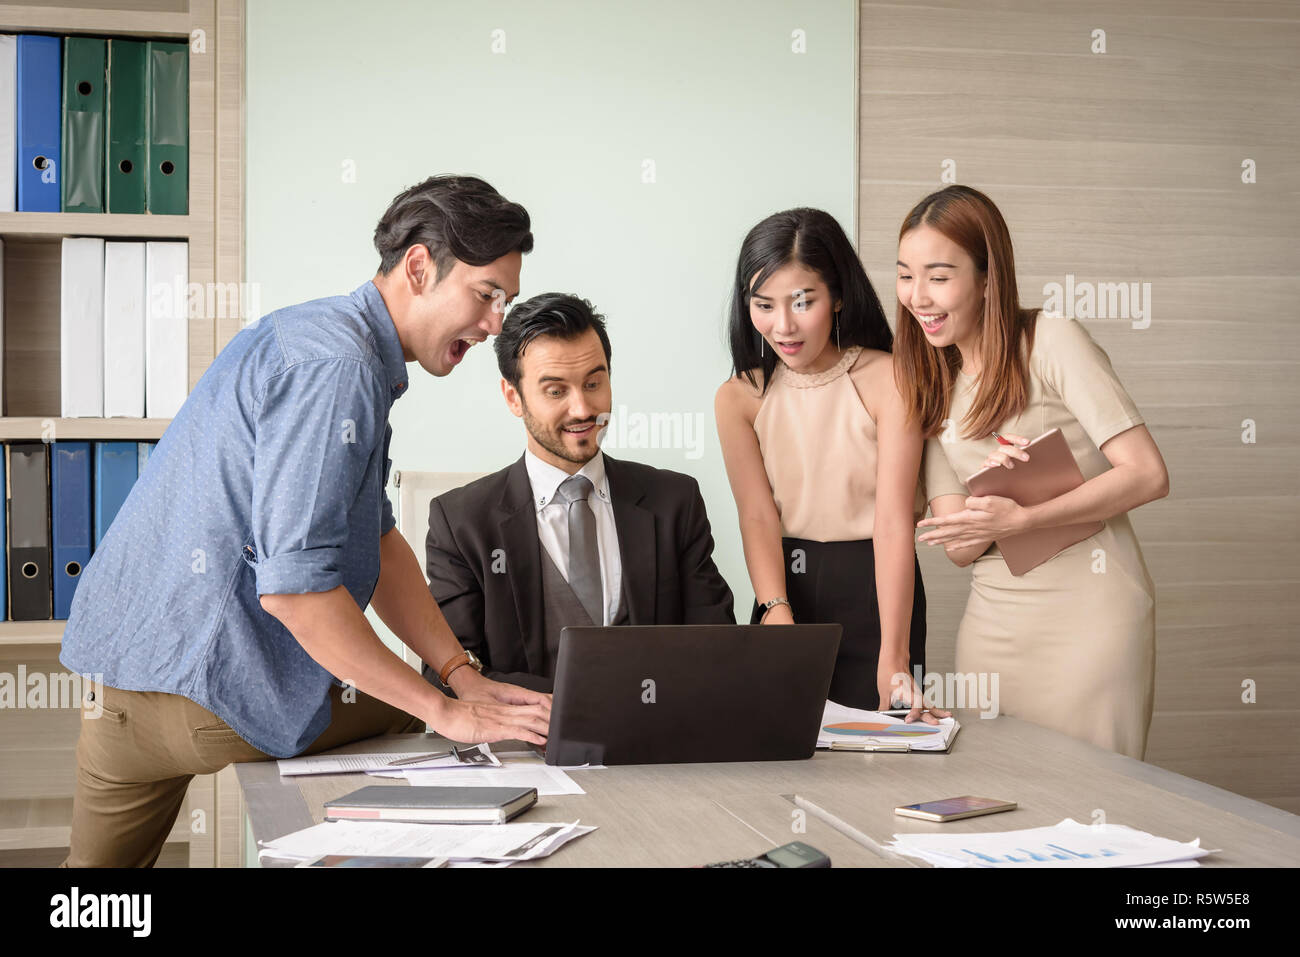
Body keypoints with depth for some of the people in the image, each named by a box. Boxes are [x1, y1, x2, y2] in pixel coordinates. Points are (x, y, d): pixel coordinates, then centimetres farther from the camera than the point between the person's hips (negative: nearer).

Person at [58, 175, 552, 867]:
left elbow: (378, 542, 16)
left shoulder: (344, 349, 15)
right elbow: (294, 587, -26)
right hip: (204, 687, -10)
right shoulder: (334, 366, -20)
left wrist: (466, 679, 7)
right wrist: (448, 712, -18)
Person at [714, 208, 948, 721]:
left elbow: (893, 521, -18)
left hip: (875, 595, -2)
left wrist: (893, 658, -26)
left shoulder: (888, 380, -10)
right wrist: (776, 612, -28)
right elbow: (758, 516, -9)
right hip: (784, 593, 3)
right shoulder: (739, 398, 1)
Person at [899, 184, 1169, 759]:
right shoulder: (934, 389, 10)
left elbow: (1148, 475, -13)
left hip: (1088, 612, -5)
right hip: (993, 620, 5)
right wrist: (986, 488, -16)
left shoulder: (1052, 341, -7)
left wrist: (1020, 518, -21)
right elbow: (958, 548, 5)